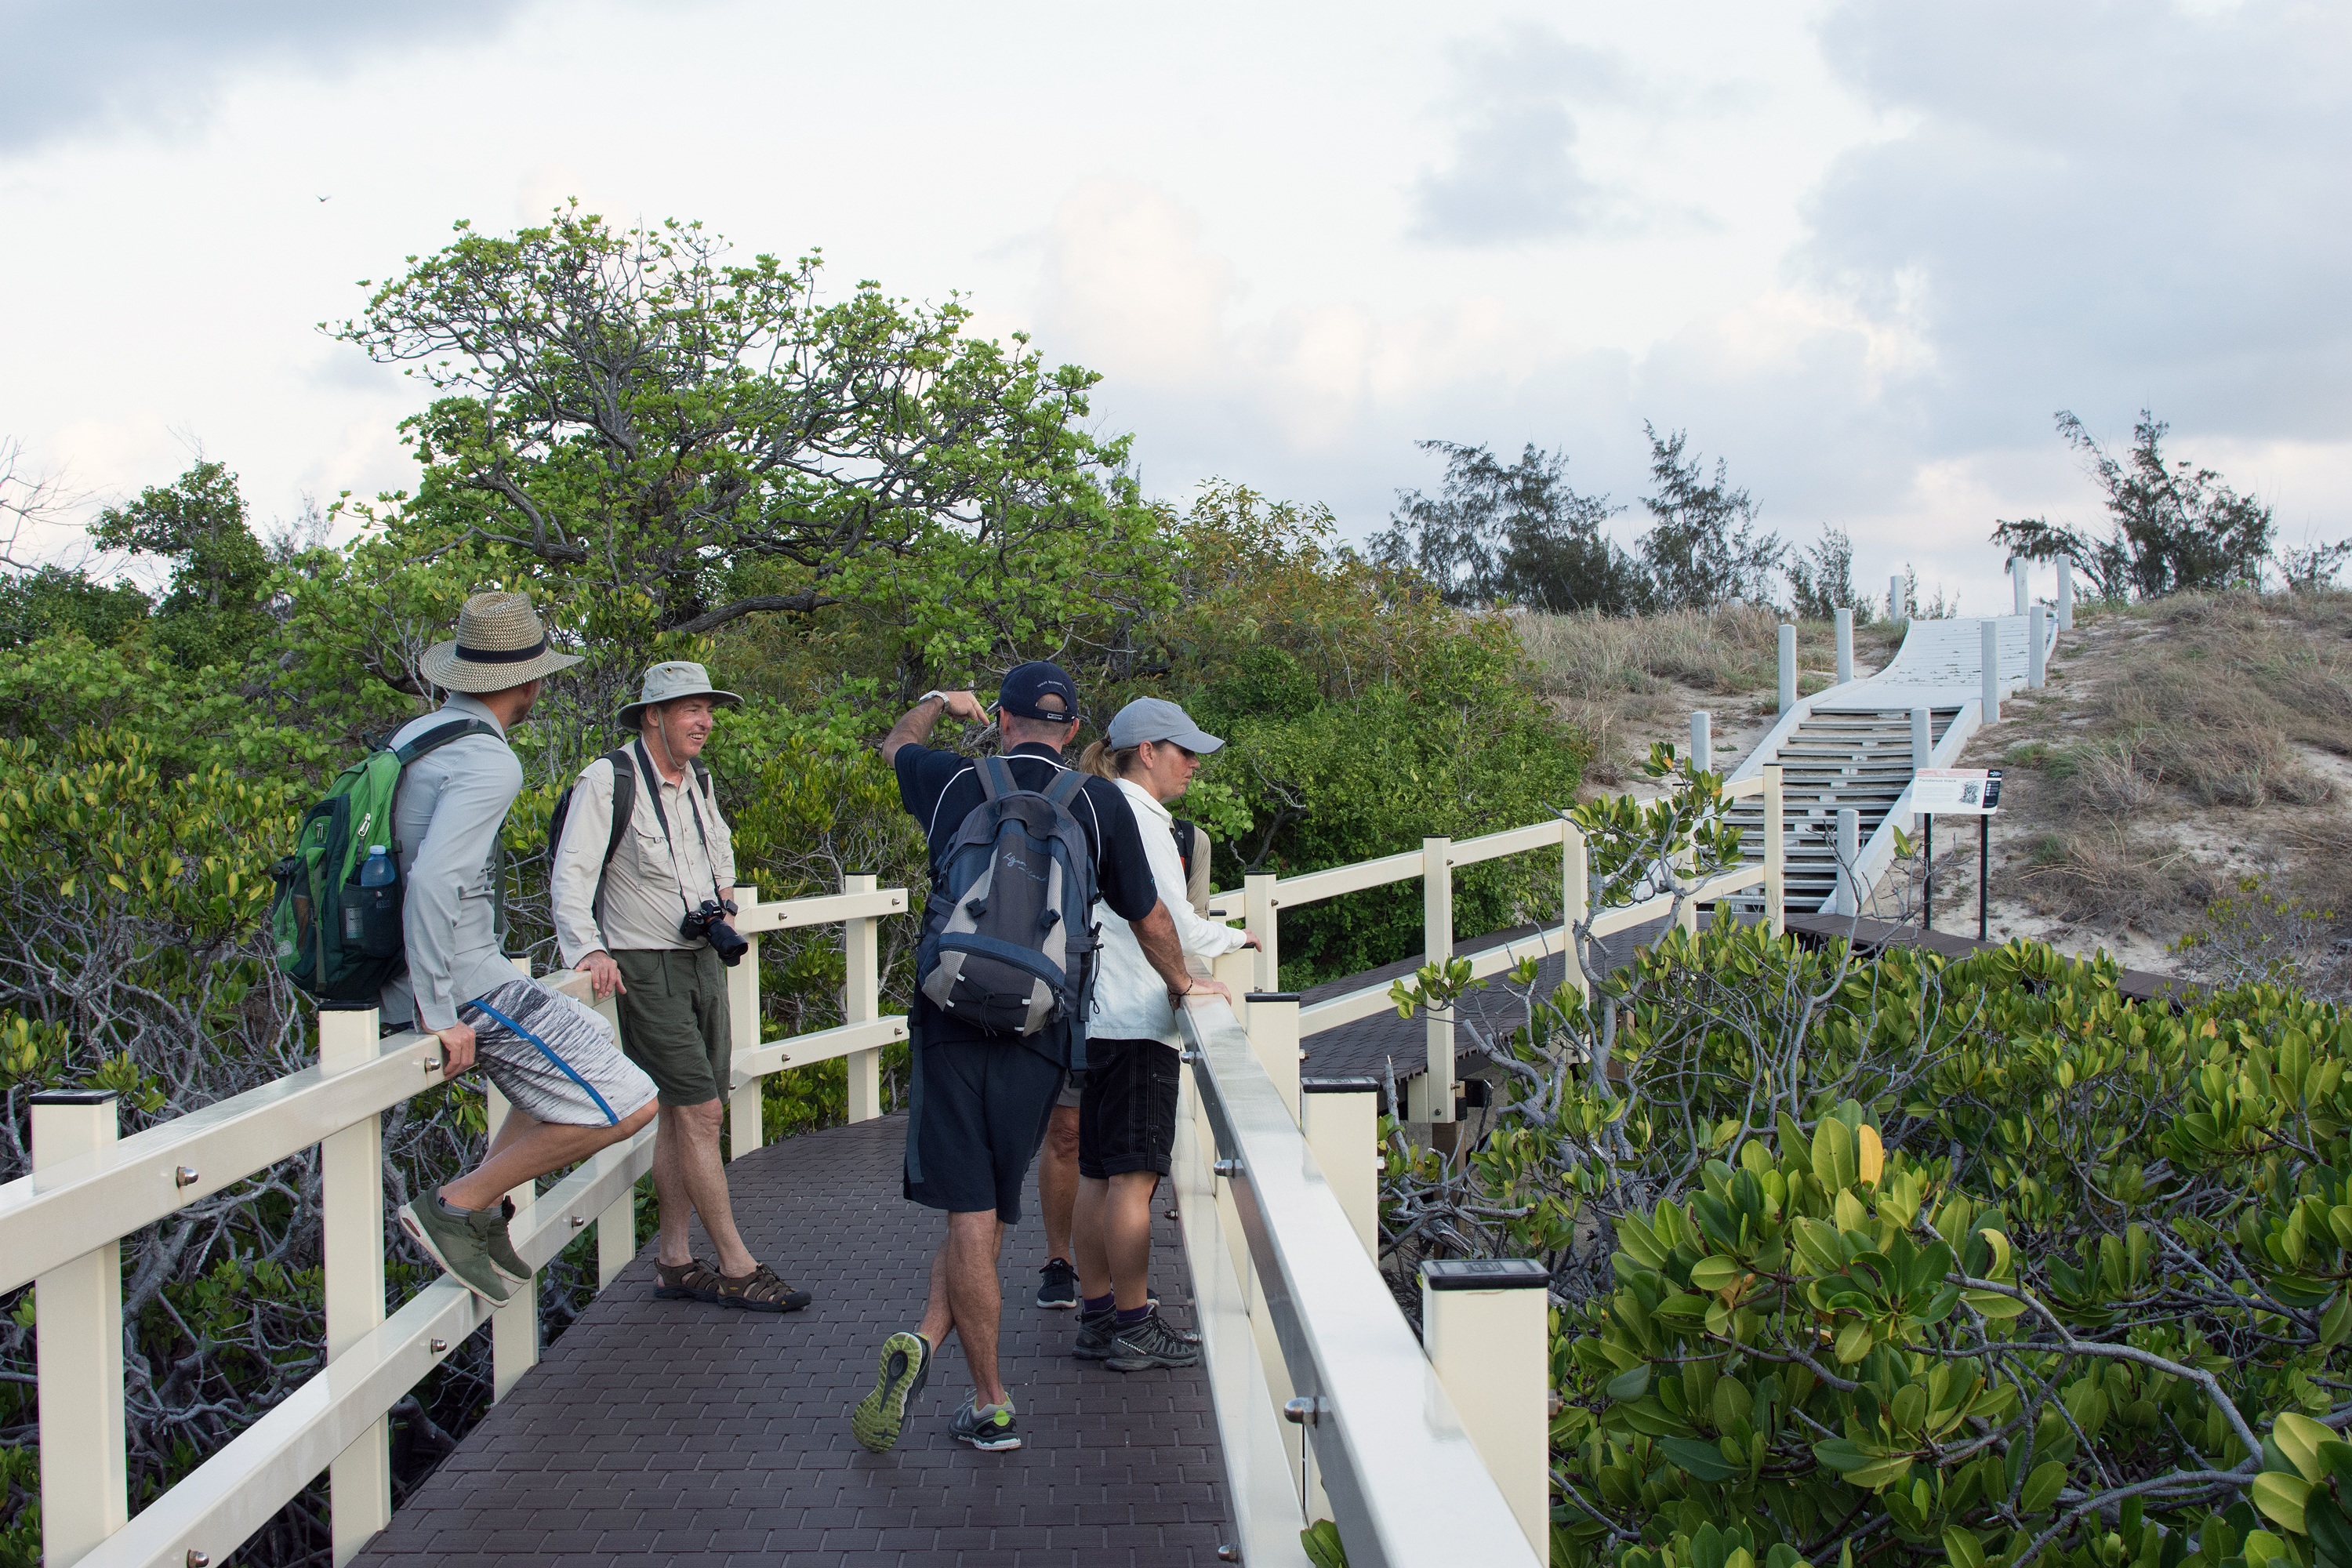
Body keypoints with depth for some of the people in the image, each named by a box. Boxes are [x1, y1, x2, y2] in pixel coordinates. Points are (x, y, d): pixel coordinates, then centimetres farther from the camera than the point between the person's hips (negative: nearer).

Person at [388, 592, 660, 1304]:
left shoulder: (413, 737, 11)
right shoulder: (488, 763, -18)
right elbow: (432, 883, -30)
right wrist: (440, 1016, -25)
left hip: (405, 980, 10)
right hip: (468, 985, -10)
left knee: (586, 1037, 29)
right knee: (625, 1104, -7)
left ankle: (487, 1206, 22)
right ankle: (457, 1205, -4)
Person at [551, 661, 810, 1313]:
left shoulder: (699, 779, 11)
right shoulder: (609, 780, -11)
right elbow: (572, 874, -16)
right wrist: (589, 949, -28)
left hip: (704, 961, 7)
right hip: (646, 969, -7)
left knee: (682, 1115, 9)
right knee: (699, 1112, -10)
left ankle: (675, 1262, 15)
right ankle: (737, 1267, -5)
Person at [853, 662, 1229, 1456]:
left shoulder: (952, 783, 4)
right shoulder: (1099, 803, 0)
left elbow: (894, 744, 29)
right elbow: (1149, 919, 10)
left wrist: (939, 702, 49)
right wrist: (1185, 984, 29)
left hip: (949, 1023, 1)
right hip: (1040, 1032, -1)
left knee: (972, 1212, 1)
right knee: (988, 1205, 9)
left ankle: (991, 1406, -1)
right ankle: (928, 1340, -4)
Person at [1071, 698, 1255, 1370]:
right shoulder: (1138, 817, -13)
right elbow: (1174, 925, -14)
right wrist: (1234, 937, 3)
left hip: (1095, 1019, 10)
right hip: (1135, 1021, -9)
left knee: (1097, 1174, 11)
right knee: (1134, 1175, -5)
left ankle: (1096, 1316, 17)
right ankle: (1133, 1329, 0)